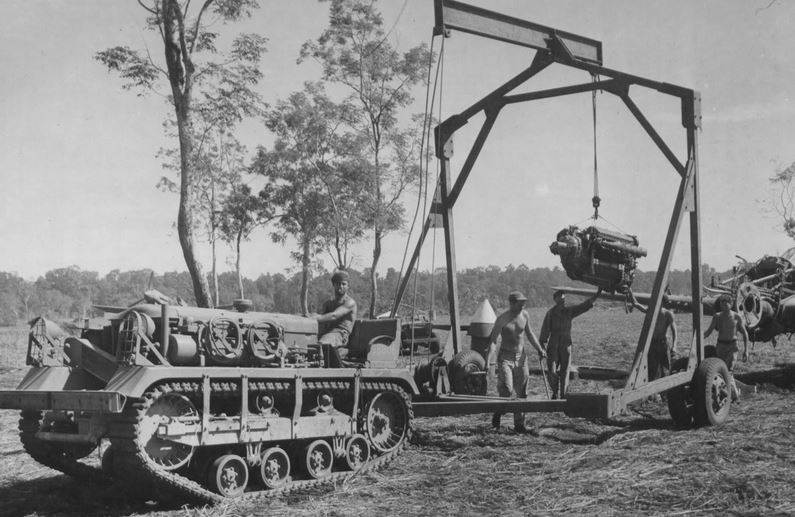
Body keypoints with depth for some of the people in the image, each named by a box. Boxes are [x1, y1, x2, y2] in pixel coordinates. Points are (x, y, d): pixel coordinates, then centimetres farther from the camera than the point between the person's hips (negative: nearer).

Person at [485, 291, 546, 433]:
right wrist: (489, 360, -31)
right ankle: (497, 414, 8)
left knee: (521, 392, 5)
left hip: (521, 355, 5)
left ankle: (519, 424, 13)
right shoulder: (502, 319, -17)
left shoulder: (524, 315, 0)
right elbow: (493, 340, -20)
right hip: (505, 356, -5)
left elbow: (529, 333, 17)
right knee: (507, 389, -18)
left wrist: (539, 349, 12)